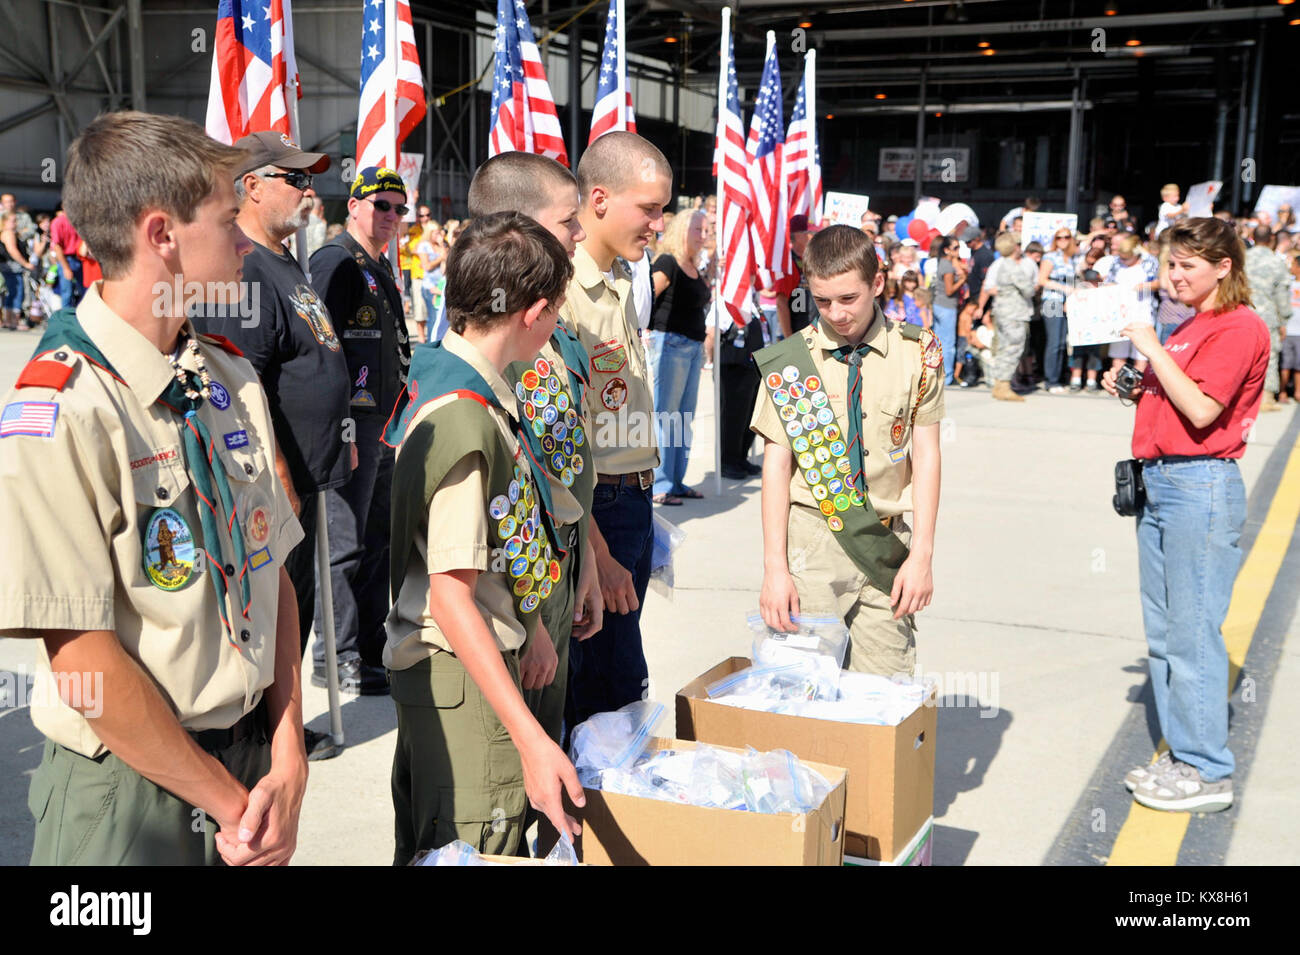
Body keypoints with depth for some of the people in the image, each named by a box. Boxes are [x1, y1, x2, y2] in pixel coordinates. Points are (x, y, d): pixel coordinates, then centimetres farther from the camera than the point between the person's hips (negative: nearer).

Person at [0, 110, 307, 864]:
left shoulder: (233, 378, 3)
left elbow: (275, 573, 4)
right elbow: (85, 664, -19)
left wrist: (287, 765, -4)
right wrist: (229, 803, -12)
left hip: (254, 754, 6)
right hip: (130, 793, -6)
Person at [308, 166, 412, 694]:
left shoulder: (382, 267, 18)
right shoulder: (336, 260, -10)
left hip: (383, 422, 10)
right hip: (349, 420, -9)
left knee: (379, 540, 14)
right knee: (347, 545, -4)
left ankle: (371, 650, 24)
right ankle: (337, 660, 5)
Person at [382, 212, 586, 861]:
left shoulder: (440, 373, 5)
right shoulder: (464, 421, -26)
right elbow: (450, 595, -28)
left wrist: (528, 626, 22)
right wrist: (530, 738, -30)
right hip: (464, 674, -10)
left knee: (426, 845, 23)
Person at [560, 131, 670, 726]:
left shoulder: (621, 281, 14)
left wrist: (642, 510, 19)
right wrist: (598, 555, -19)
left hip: (633, 502, 9)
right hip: (592, 510, -9)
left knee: (616, 685, 14)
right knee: (617, 694, -2)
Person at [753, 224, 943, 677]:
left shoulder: (916, 353, 2)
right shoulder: (790, 361, 0)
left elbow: (926, 455, 4)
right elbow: (776, 462, -1)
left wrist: (922, 554, -2)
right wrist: (774, 566, -8)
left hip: (888, 543, 1)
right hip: (812, 536, -1)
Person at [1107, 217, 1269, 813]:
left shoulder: (1239, 328, -10)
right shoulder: (1189, 327, 17)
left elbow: (1201, 411, -19)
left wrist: (1153, 350, -15)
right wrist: (1132, 386, 6)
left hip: (1201, 486, -9)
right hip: (1159, 483, 9)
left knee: (1192, 634, -4)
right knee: (1163, 632, 13)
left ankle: (1208, 773, 6)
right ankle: (1181, 756, 24)